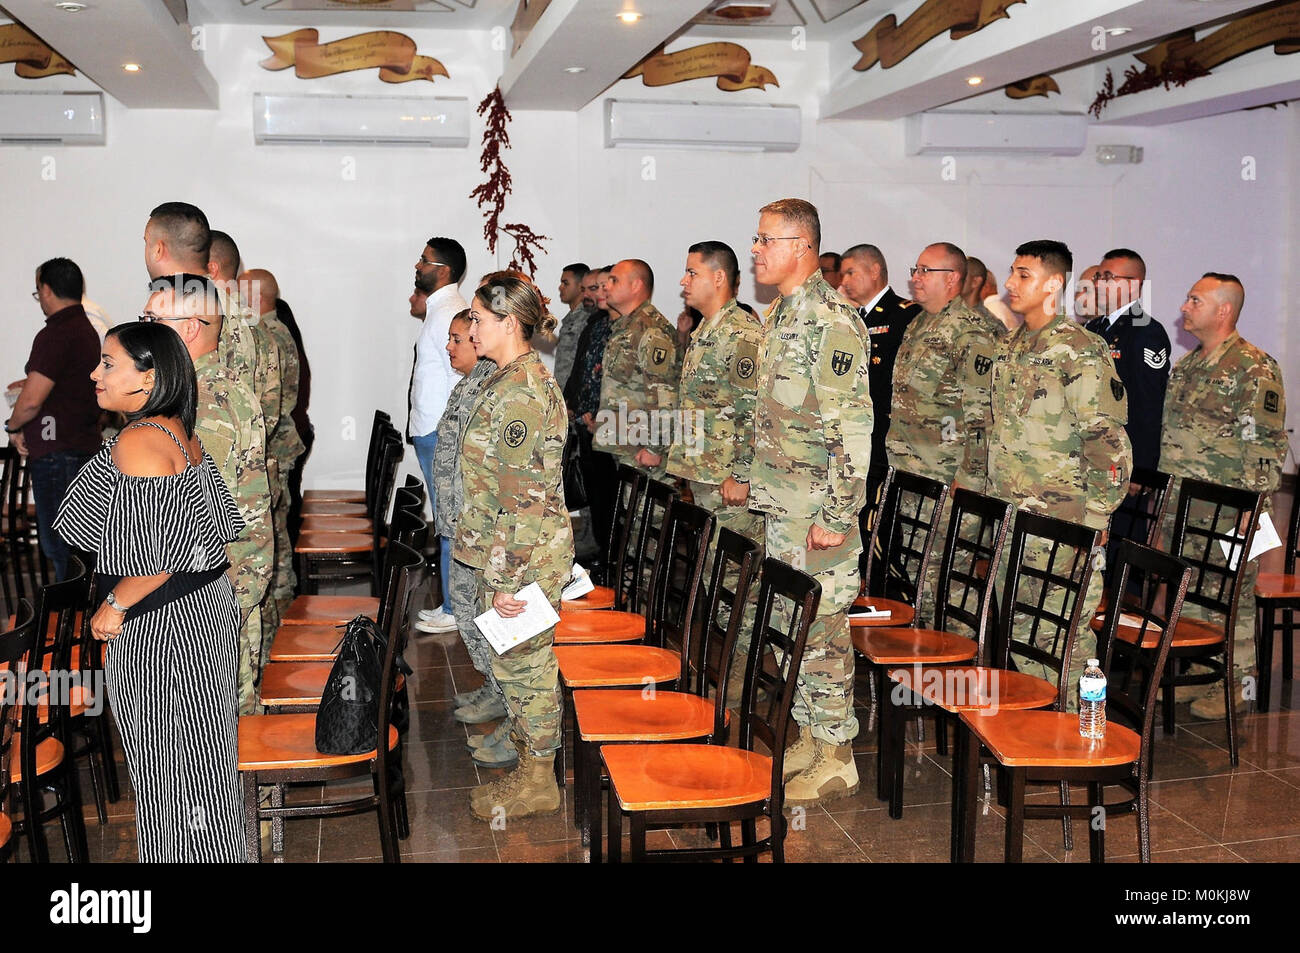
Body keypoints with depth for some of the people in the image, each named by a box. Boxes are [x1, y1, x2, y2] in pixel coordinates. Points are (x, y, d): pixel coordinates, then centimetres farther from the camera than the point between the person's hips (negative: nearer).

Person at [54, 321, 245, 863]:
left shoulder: (137, 442, -22)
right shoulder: (179, 433, 6)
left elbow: (158, 554, -26)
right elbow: (223, 524, 10)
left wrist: (115, 605, -13)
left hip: (160, 629, -9)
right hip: (204, 607, 9)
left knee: (171, 763, 7)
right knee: (199, 758, 21)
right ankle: (213, 851, 35)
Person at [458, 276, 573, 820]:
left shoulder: (520, 393, -22)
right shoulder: (514, 381, 11)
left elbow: (519, 501, -24)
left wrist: (503, 579, -21)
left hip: (521, 556, -10)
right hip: (517, 551, 10)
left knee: (523, 663, 3)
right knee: (519, 662, 18)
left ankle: (537, 784, 18)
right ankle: (532, 767, 32)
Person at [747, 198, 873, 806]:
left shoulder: (831, 321, -17)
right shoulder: (781, 314, 14)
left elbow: (853, 427, -21)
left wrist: (836, 515, -22)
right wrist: (758, 485, 20)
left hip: (817, 509, -9)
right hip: (779, 505, 9)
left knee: (820, 627, -1)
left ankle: (836, 760, 11)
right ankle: (808, 738, 29)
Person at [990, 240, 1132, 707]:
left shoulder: (1081, 351, -11)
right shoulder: (1011, 348, 13)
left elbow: (1109, 444, -14)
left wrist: (1093, 521, -16)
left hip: (1061, 524, -8)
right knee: (1018, 632, 14)